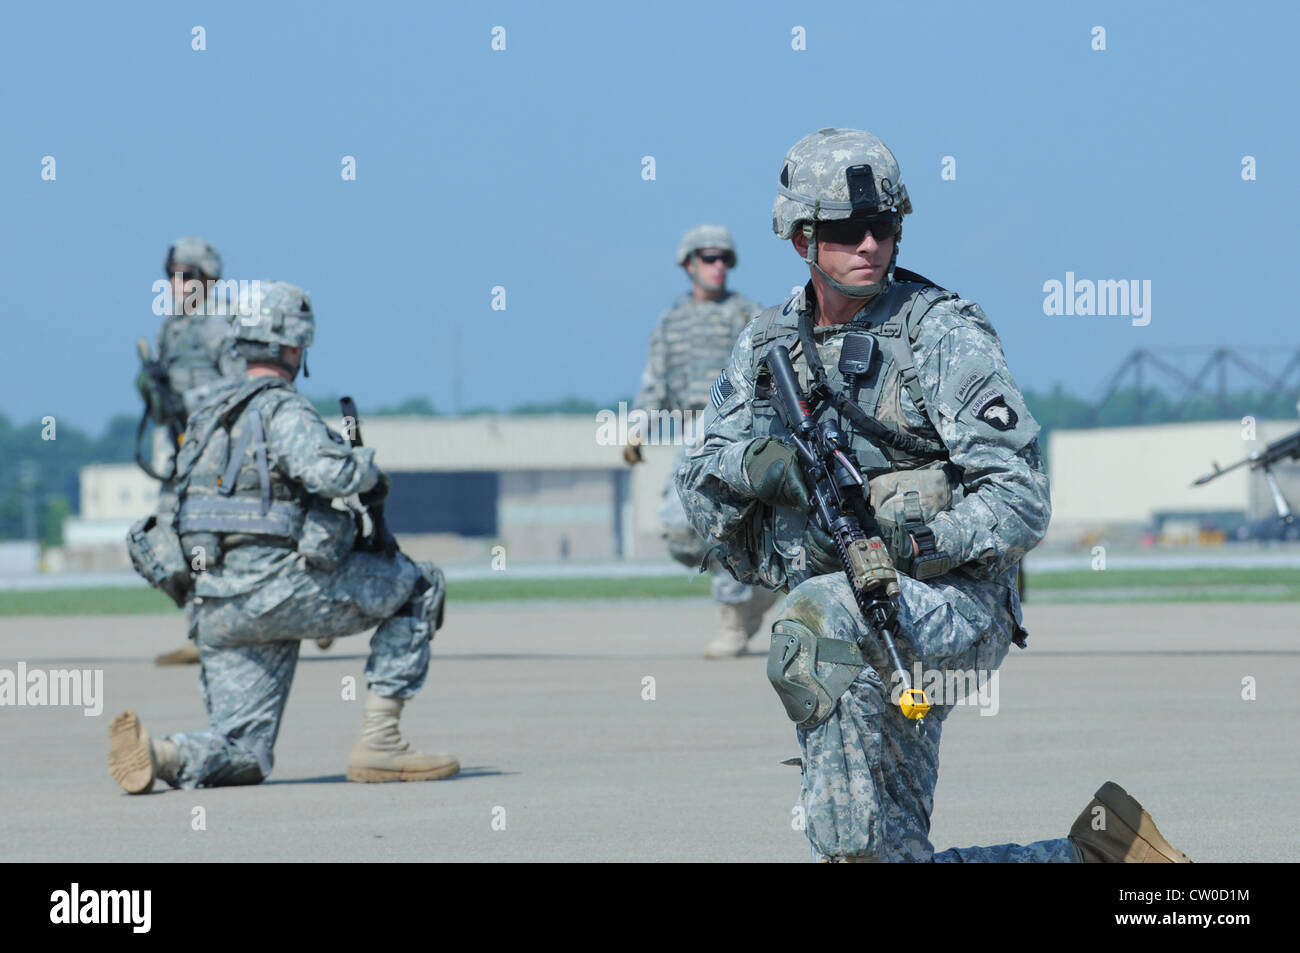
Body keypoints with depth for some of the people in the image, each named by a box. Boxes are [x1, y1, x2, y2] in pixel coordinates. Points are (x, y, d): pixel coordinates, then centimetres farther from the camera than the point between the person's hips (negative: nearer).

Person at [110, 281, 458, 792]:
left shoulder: (210, 412, 19)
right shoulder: (282, 408, -7)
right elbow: (329, 472, -26)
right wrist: (368, 467, -3)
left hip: (217, 604, 8)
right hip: (276, 588, -8)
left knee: (242, 758, 12)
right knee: (422, 586, 9)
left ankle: (159, 754, -19)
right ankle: (378, 742, 1)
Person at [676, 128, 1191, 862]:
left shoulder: (944, 334, -7)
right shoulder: (770, 346, 11)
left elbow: (1022, 502, -13)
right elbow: (700, 491, 8)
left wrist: (918, 548, -29)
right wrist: (754, 462, -15)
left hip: (954, 607, -6)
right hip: (861, 643, 7)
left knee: (818, 613, -37)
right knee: (884, 855, 2)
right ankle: (1095, 849, 21)